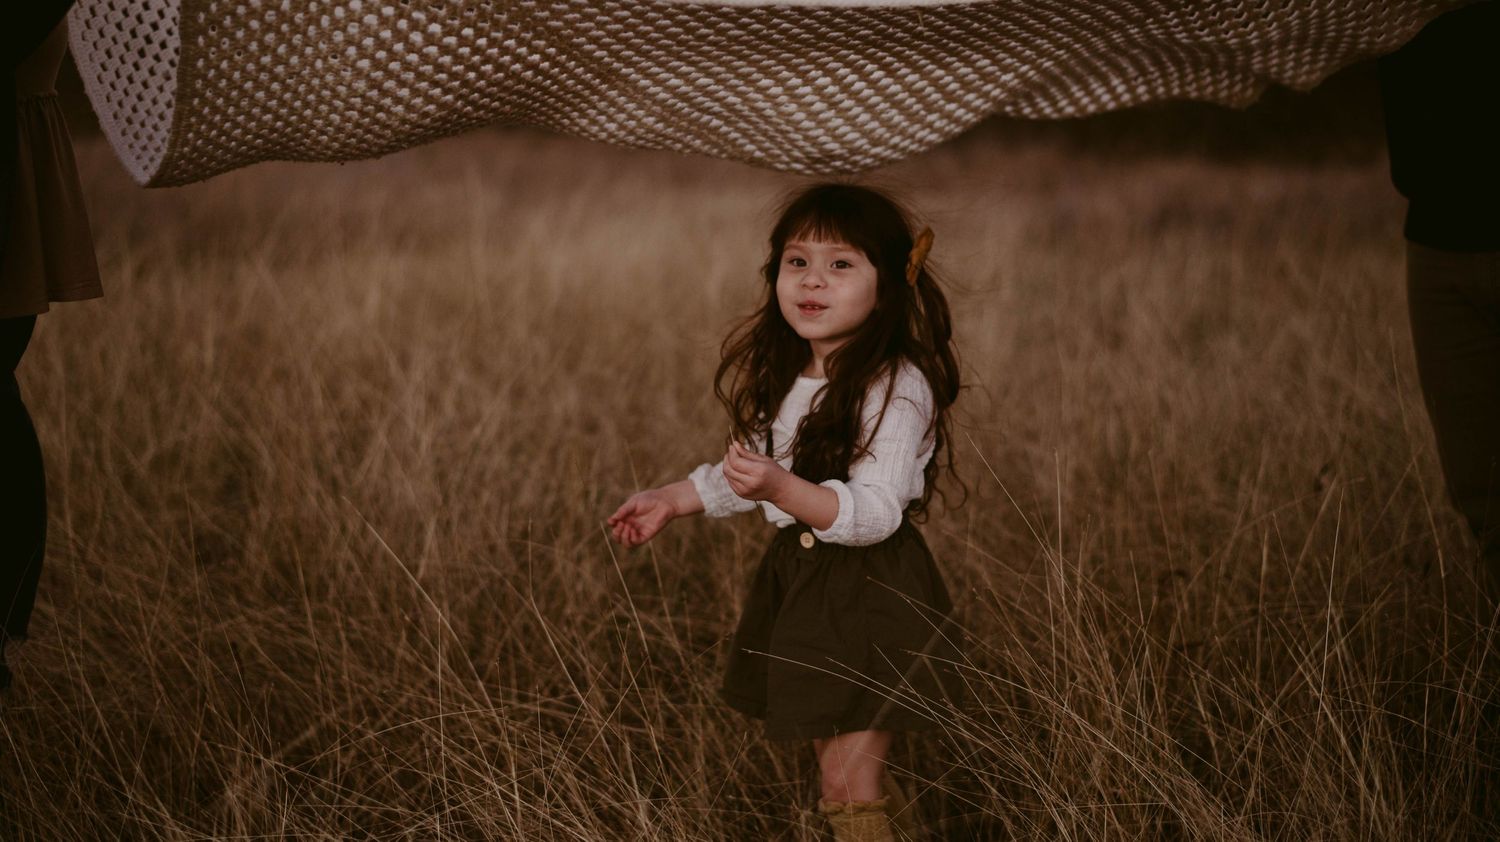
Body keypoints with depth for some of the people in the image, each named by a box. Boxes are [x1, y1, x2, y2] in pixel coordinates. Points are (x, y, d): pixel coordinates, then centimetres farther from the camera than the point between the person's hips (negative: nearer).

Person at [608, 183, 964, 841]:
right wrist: (672, 501, 20)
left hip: (873, 593, -8)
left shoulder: (898, 388, -18)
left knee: (850, 785, -7)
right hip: (796, 577, 8)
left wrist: (781, 489, -40)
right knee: (835, 762, 19)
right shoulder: (781, 376, 7)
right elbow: (750, 472, 22)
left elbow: (873, 512, -27)